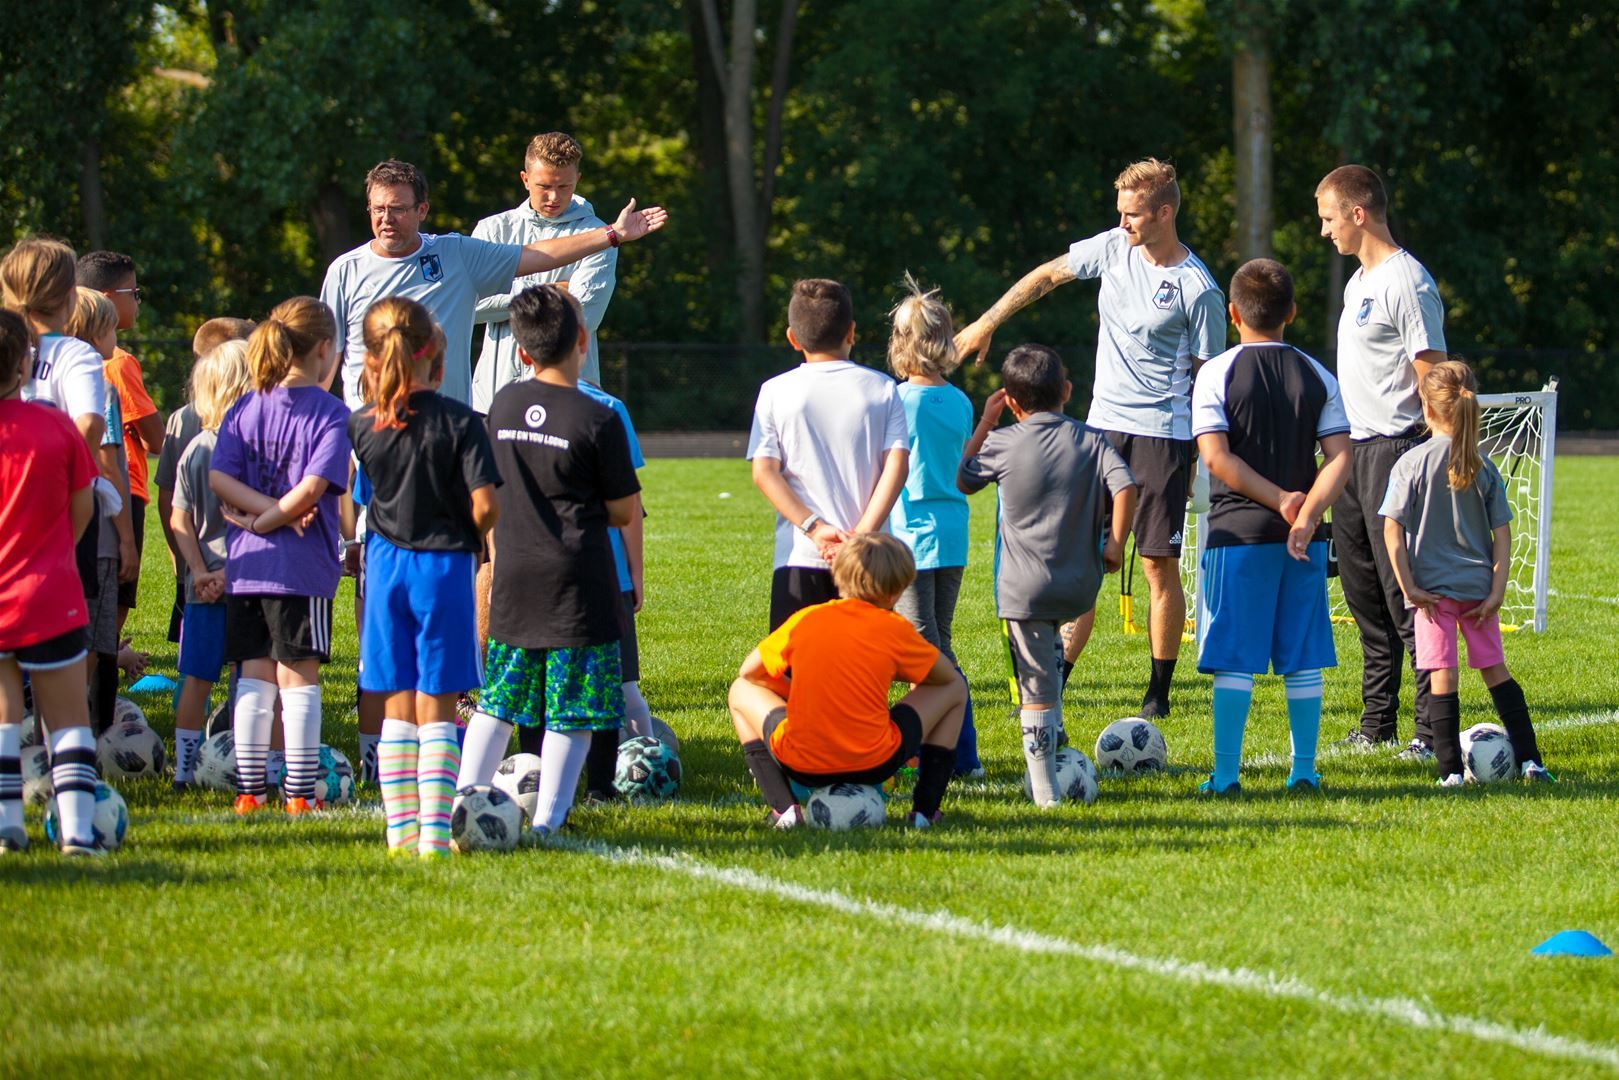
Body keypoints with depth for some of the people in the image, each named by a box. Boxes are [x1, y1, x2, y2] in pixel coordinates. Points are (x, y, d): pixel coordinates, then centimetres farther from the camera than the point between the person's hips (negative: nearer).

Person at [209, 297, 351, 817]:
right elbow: (312, 487, -17)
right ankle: (299, 793, 1)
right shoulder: (330, 413, -6)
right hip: (303, 564, -4)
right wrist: (271, 518, -6)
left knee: (255, 676, 10)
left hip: (245, 562, 4)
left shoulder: (244, 409, 9)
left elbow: (218, 477, -2)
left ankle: (248, 791, 11)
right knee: (298, 676, 0)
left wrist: (260, 511, -7)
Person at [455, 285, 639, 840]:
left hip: (514, 584, 5)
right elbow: (623, 513, -2)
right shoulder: (597, 420, -10)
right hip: (577, 586, -5)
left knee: (497, 701, 14)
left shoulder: (503, 406, 5)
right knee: (572, 712, 1)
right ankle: (546, 820, -2)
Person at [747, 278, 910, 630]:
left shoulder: (776, 391, 5)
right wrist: (863, 534, -10)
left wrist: (815, 528, -9)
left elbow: (764, 472, -4)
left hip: (799, 559, -1)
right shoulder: (881, 389, 6)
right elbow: (898, 464, -4)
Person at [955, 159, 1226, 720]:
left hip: (1163, 433, -5)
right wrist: (986, 324, 19)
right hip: (1104, 423, 5)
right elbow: (1046, 275, 19)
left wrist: (1203, 460, -7)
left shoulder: (1198, 289, -11)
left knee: (1160, 566, -2)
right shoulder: (1113, 249, 4)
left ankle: (1159, 691, 7)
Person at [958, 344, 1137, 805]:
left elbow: (962, 480, 15)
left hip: (1024, 589, -3)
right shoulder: (1092, 442, 1)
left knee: (1036, 690, -1)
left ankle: (1045, 789, 0)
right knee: (1051, 645, 34)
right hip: (1080, 587, 3)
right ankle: (1053, 733, 29)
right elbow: (1124, 486, -13)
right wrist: (1114, 543, -4)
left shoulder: (1002, 444, -1)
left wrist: (984, 423, 21)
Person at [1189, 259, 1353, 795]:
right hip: (1302, 538, 3)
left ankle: (1226, 775, -2)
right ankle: (1304, 771, 11)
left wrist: (1283, 501, -8)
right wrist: (1305, 514, -12)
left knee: (1233, 660, -1)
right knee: (1302, 660, 9)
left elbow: (1217, 457, -12)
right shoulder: (1317, 377, 6)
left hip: (1236, 531, -3)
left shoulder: (1216, 374, -3)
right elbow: (1340, 456, -4)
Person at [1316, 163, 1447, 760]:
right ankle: (1377, 723, 18)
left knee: (1406, 593, -10)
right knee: (1363, 592, 12)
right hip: (1353, 452, 10)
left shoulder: (1407, 282, -12)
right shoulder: (1358, 281, 17)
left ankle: (1434, 728, -8)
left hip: (1395, 449, -10)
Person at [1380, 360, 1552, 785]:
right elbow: (1502, 534, 0)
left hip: (1433, 588, -3)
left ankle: (1451, 770, -1)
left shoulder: (1412, 463, -9)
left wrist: (1409, 587, -8)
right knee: (1495, 669, 14)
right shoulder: (1484, 466, 1)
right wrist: (1497, 591, 1)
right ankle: (1529, 758, 14)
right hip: (1478, 585, 3)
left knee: (1442, 677, 0)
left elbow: (1392, 530, -13)